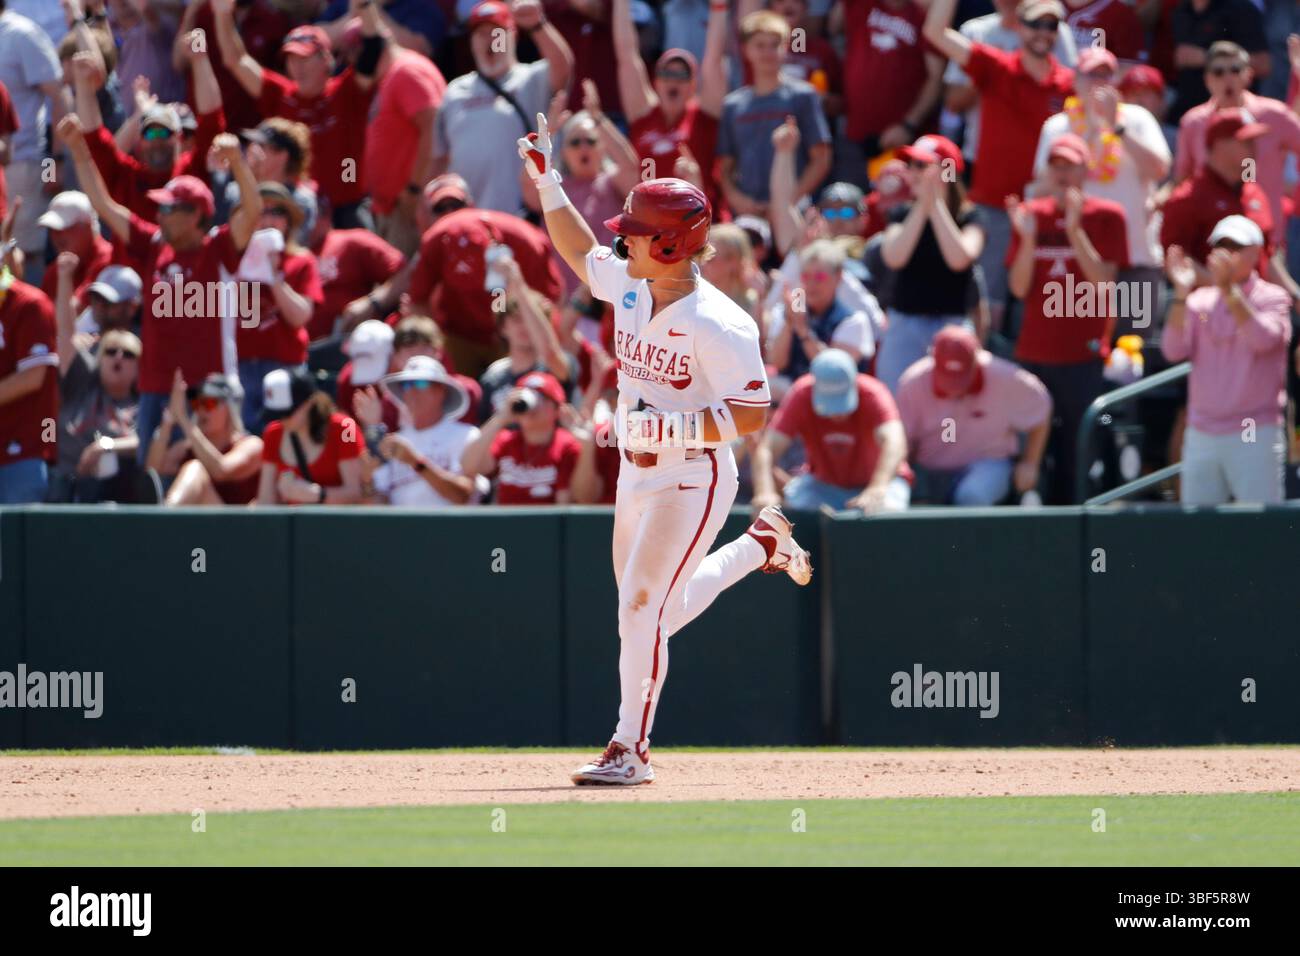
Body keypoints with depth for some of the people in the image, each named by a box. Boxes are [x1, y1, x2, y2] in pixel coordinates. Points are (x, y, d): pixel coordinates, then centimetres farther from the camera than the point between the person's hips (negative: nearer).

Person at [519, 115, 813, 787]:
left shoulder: (718, 325, -23)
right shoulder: (630, 290, 1)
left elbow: (751, 415, -22)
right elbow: (581, 252, 21)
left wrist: (669, 427, -28)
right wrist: (547, 182, 14)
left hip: (693, 482, -9)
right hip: (637, 479, 9)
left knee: (641, 606, -14)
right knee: (656, 614, 20)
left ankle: (630, 749, -6)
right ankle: (760, 543, 43)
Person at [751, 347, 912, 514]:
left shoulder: (873, 395, -26)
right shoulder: (800, 398, -20)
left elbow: (894, 444, -43)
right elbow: (766, 450, -27)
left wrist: (878, 489, -62)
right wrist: (765, 493, -47)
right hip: (823, 483, 2)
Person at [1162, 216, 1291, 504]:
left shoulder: (1273, 298, 1)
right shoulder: (1199, 302, 11)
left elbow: (1263, 339, -19)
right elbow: (1174, 351, -3)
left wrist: (1229, 290, -27)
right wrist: (1181, 295, -13)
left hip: (1256, 436, -4)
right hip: (1201, 435, 4)